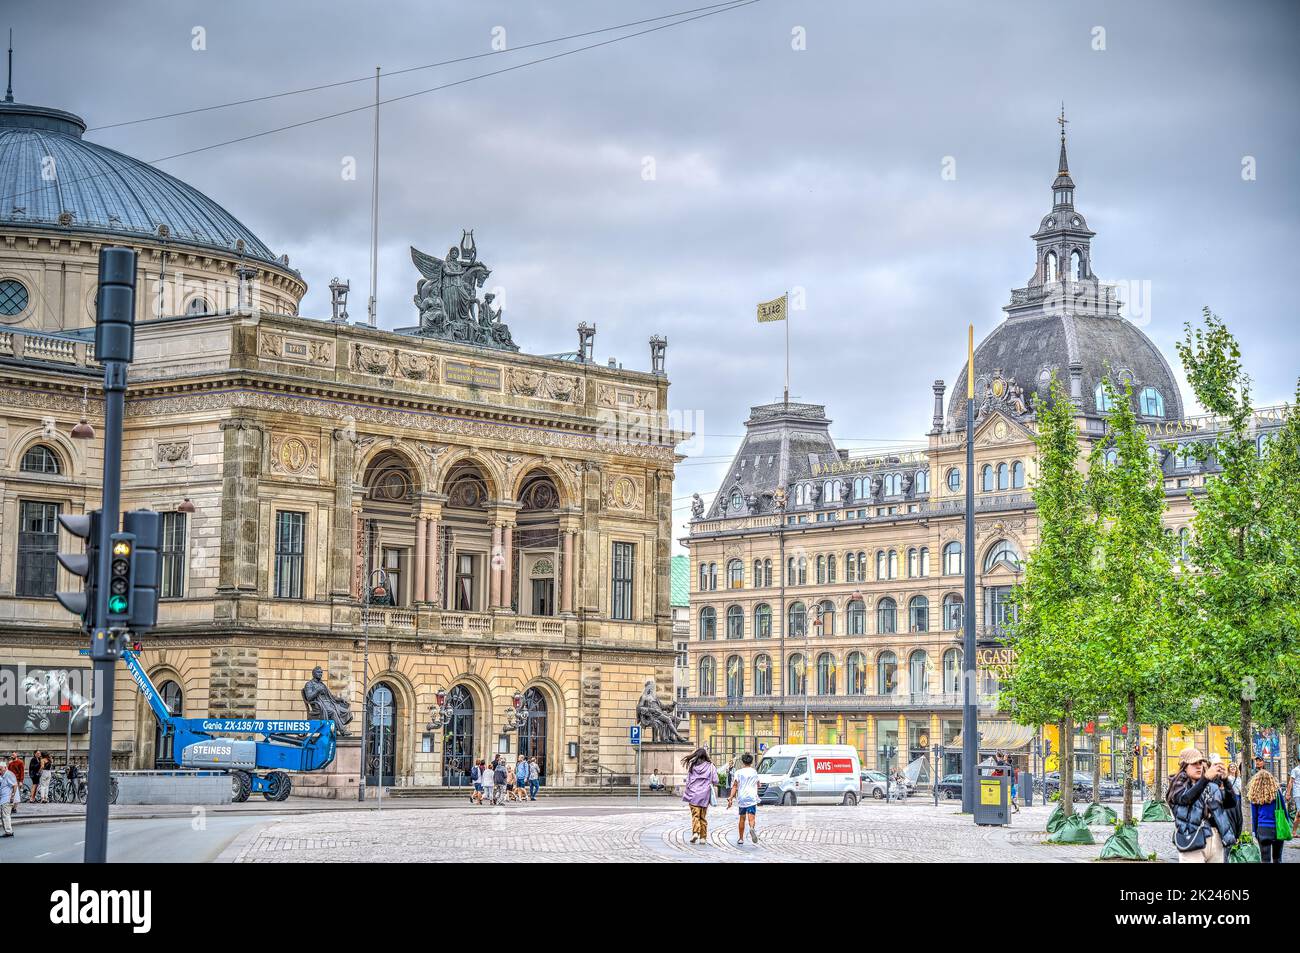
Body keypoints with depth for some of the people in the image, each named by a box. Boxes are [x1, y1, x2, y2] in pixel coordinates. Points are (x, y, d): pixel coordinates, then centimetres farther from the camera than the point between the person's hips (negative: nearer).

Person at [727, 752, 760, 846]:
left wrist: (731, 798, -10)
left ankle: (741, 839, 21)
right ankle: (752, 828, -44)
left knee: (742, 818, 15)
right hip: (752, 798, 0)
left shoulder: (739, 773, 3)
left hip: (741, 798, 0)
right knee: (751, 818, -11)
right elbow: (758, 785, 27)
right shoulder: (754, 772, 10)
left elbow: (735, 786, -7)